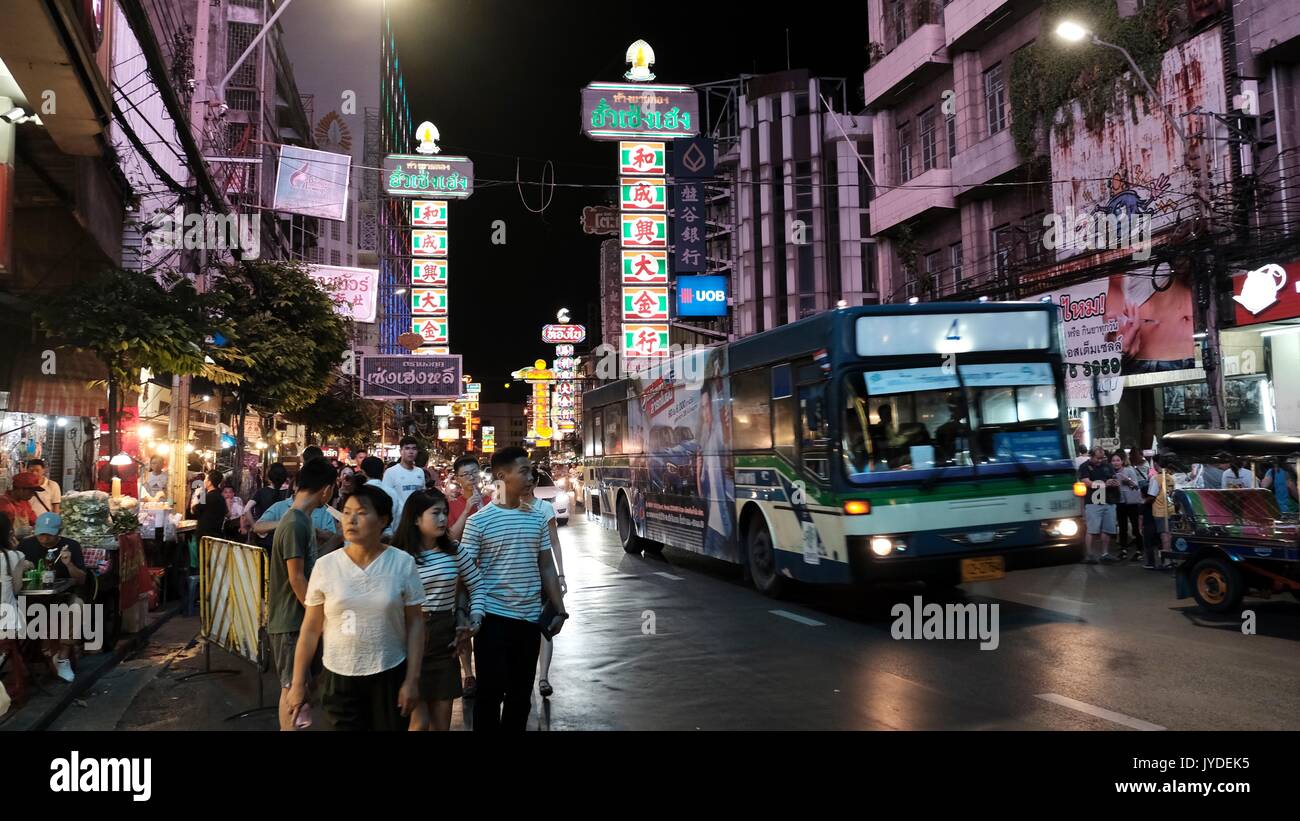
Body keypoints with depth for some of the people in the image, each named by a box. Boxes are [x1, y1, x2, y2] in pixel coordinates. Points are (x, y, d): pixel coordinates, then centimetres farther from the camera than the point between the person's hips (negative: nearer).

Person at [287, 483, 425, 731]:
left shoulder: (402, 563, -8)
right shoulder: (325, 566, -5)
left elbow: (415, 623, -4)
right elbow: (311, 628, 1)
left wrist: (412, 679, -7)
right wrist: (298, 683, 2)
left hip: (390, 676, 0)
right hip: (339, 677, 1)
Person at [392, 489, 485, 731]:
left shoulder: (454, 551, 3)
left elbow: (477, 585, 12)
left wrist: (474, 620, 1)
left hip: (445, 639, 4)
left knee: (442, 721, 11)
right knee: (420, 721, -2)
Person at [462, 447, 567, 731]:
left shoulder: (537, 518, 7)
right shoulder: (479, 521, -6)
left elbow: (546, 567, 11)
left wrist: (559, 610, 7)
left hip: (529, 618, 4)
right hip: (493, 617, -4)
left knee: (521, 693, 13)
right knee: (491, 692, 2)